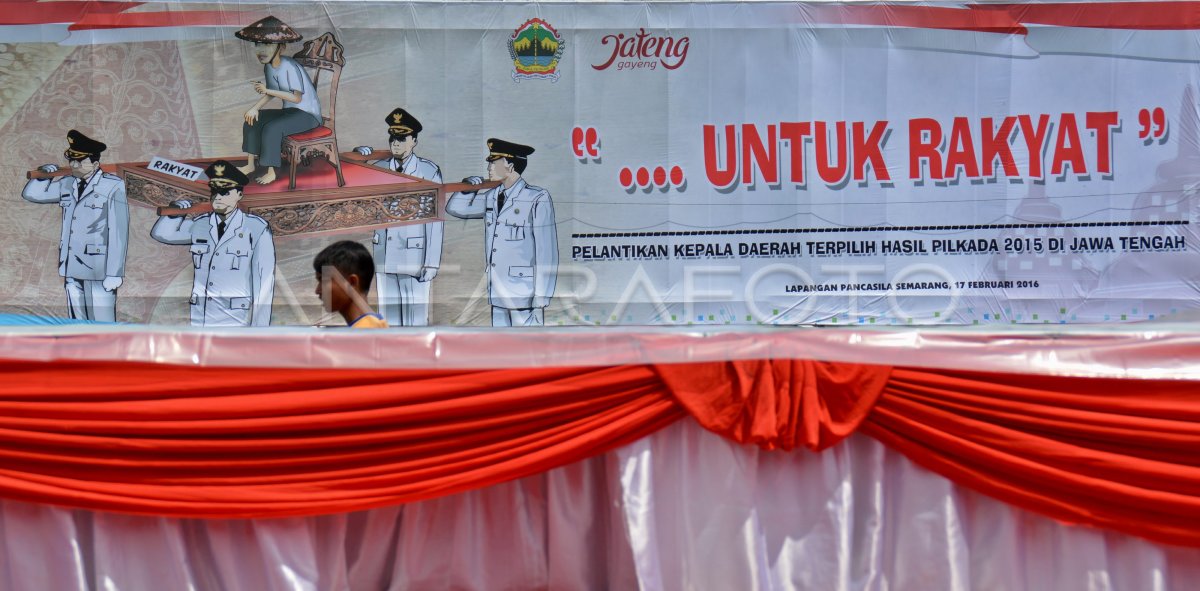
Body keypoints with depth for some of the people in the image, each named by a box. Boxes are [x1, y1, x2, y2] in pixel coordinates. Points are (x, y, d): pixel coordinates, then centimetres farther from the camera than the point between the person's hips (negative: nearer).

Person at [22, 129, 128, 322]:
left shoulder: (113, 186, -8)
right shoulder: (67, 184, 11)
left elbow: (119, 232, -12)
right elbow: (31, 194, 23)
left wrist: (114, 273, -16)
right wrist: (42, 174, 3)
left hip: (98, 269, -6)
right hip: (71, 268, 7)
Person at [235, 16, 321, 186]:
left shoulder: (290, 67, -24)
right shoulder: (268, 66, 2)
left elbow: (296, 98, -25)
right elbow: (270, 93, 10)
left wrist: (267, 90, -24)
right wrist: (255, 108, -7)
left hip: (307, 114, -9)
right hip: (289, 111, 9)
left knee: (272, 128, -29)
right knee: (252, 121, 1)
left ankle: (271, 172, -18)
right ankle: (251, 164, 9)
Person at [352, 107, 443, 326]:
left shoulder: (429, 171, -2)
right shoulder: (377, 167, 7)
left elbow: (435, 220, -5)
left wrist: (432, 262, -9)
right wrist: (359, 154, 2)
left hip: (414, 258, -4)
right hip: (384, 258, 4)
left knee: (416, 320, 0)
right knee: (388, 320, 10)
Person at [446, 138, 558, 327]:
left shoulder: (537, 198, -9)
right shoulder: (491, 197, 11)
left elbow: (547, 251, -11)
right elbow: (455, 208, 23)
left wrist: (541, 299, -13)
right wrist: (467, 188, 2)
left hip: (525, 296, -7)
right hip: (498, 295, 7)